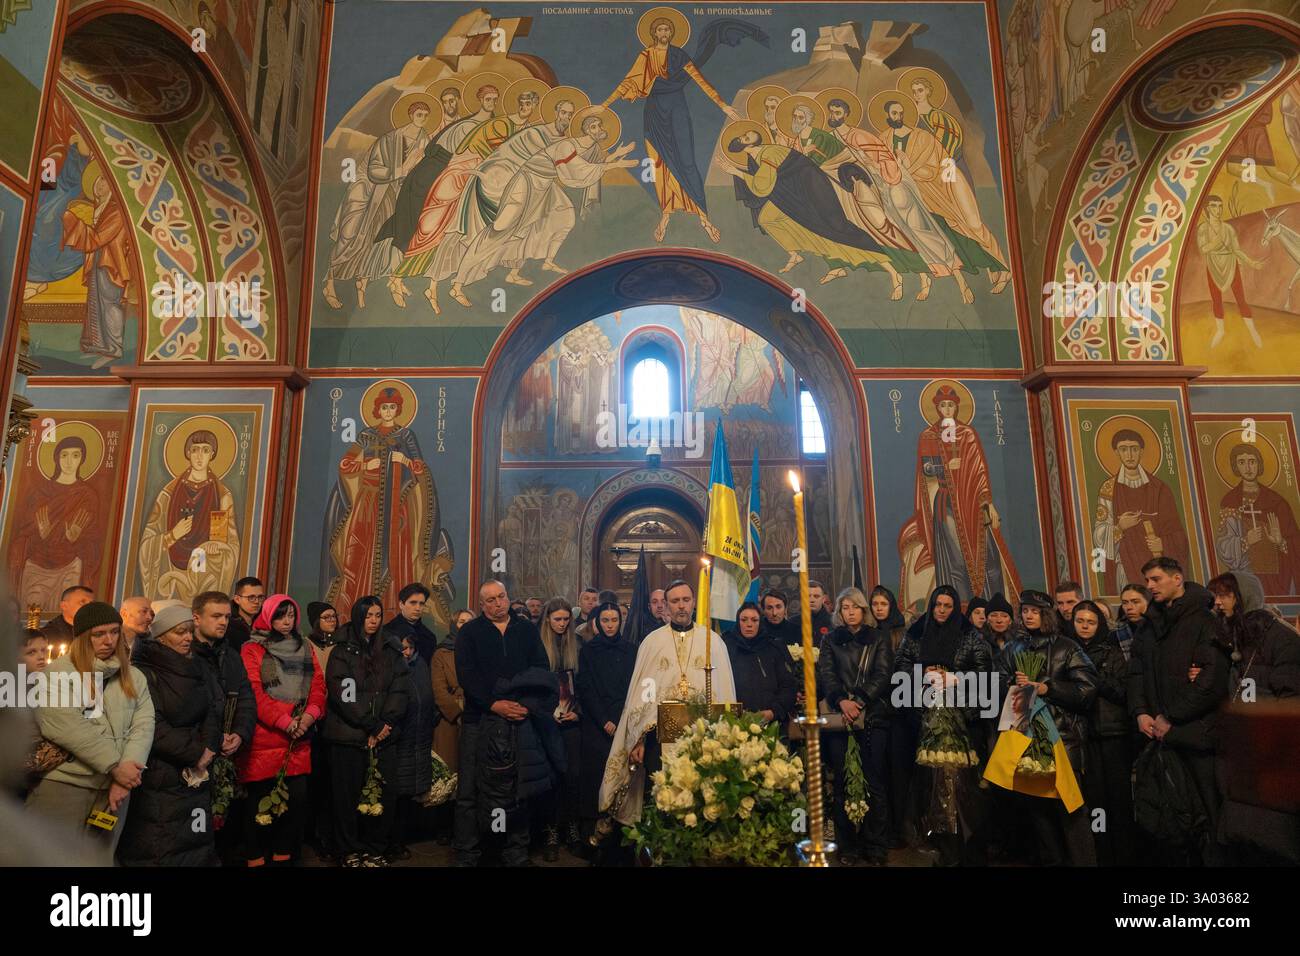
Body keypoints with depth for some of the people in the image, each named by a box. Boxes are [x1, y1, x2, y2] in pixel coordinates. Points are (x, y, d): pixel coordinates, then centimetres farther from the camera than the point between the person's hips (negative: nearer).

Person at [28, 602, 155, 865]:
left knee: (100, 858, 13)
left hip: (114, 789, 4)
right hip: (63, 785, -4)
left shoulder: (134, 677, 10)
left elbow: (143, 725, 0)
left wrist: (126, 775, -14)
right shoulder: (58, 673, -5)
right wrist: (116, 766, -16)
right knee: (54, 859, -1)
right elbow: (67, 728, -15)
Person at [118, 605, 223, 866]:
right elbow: (153, 726, -13)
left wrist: (207, 749, -13)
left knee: (196, 845, 6)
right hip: (159, 777, -5)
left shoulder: (200, 669, 12)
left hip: (197, 776, 5)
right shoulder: (144, 673, -7)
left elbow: (215, 710, 4)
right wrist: (195, 753, -12)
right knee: (160, 849, -2)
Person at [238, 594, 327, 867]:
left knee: (298, 798, 5)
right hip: (263, 739, -5)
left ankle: (283, 855, 18)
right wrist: (284, 721, -17)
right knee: (260, 802, 2)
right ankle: (255, 858, 15)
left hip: (299, 739, 5)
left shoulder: (305, 648, 16)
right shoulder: (253, 649, -1)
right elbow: (253, 692, -11)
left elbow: (318, 684, 9)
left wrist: (311, 713, -9)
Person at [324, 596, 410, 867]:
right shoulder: (342, 652, 3)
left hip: (385, 735, 3)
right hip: (348, 735, -2)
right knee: (349, 795, 2)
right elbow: (343, 694, -8)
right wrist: (372, 725, -13)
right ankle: (350, 851, 15)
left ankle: (376, 850, 13)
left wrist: (384, 726, -9)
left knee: (385, 794, 0)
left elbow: (400, 691, 4)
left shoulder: (391, 651, 11)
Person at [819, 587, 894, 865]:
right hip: (840, 717, 1)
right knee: (842, 783, -1)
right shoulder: (831, 641, 14)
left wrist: (859, 701, -13)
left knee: (875, 782, -4)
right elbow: (826, 675, 3)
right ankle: (847, 845, 5)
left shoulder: (879, 638, 11)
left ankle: (876, 846, 2)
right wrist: (842, 701, -15)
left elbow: (882, 674, 0)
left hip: (873, 716, -1)